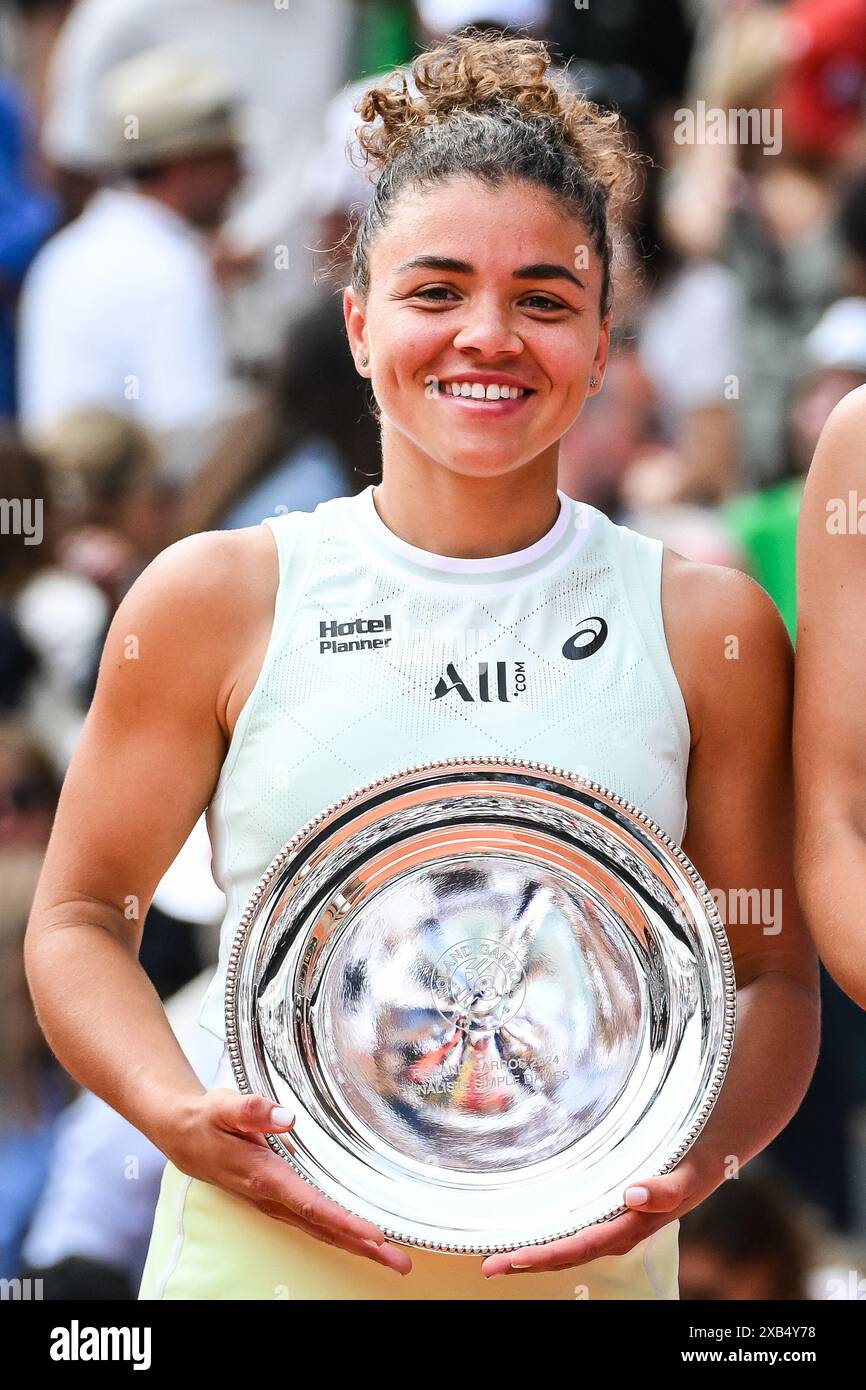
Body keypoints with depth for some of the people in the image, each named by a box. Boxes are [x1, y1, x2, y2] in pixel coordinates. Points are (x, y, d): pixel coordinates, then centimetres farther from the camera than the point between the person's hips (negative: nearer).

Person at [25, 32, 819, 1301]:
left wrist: (704, 1151, -14)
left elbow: (772, 972, 5)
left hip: (587, 1260, 1)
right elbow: (81, 918, 4)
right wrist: (177, 1117, -14)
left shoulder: (707, 626, 1)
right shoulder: (215, 600, -1)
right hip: (263, 1251, -1)